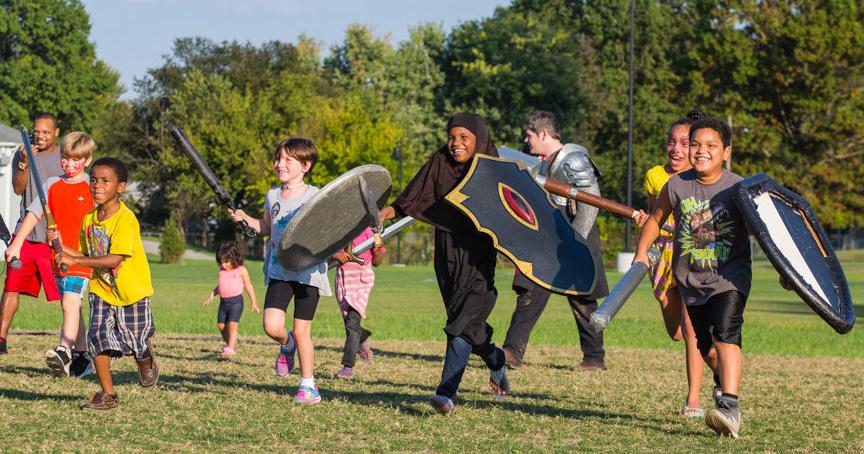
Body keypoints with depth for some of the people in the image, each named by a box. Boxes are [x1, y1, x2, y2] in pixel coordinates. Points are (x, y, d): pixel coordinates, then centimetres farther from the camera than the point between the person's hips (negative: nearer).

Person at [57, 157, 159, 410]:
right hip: (101, 289, 5)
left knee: (135, 343, 6)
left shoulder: (125, 219, -22)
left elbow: (115, 259, -28)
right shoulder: (89, 220, 1)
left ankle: (146, 359, 44)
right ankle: (107, 394, -1)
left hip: (132, 291, -5)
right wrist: (64, 250, -7)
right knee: (98, 336, -9)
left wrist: (75, 261, -31)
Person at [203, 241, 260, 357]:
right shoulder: (222, 271, 10)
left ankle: (231, 348, -13)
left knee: (232, 325, -15)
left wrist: (254, 303, 2)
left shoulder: (241, 270, -5)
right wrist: (212, 294, 6)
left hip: (236, 301, -6)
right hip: (223, 301, 6)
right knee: (221, 325, 8)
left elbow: (248, 286, 1)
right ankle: (228, 343, 29)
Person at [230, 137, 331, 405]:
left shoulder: (315, 196, -6)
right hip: (279, 270, 4)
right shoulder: (272, 196, 10)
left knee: (301, 331, -2)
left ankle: (308, 385, 13)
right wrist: (245, 219, 8)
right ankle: (287, 346, 26)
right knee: (271, 326, -10)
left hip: (308, 271, -4)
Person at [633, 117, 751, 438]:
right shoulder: (676, 186, -3)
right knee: (703, 345, 13)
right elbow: (656, 219, 14)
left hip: (730, 277, -4)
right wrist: (642, 252, 3)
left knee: (725, 336, -24)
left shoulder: (738, 188, -9)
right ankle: (724, 377, 47)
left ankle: (730, 407, -33)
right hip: (691, 280, 4)